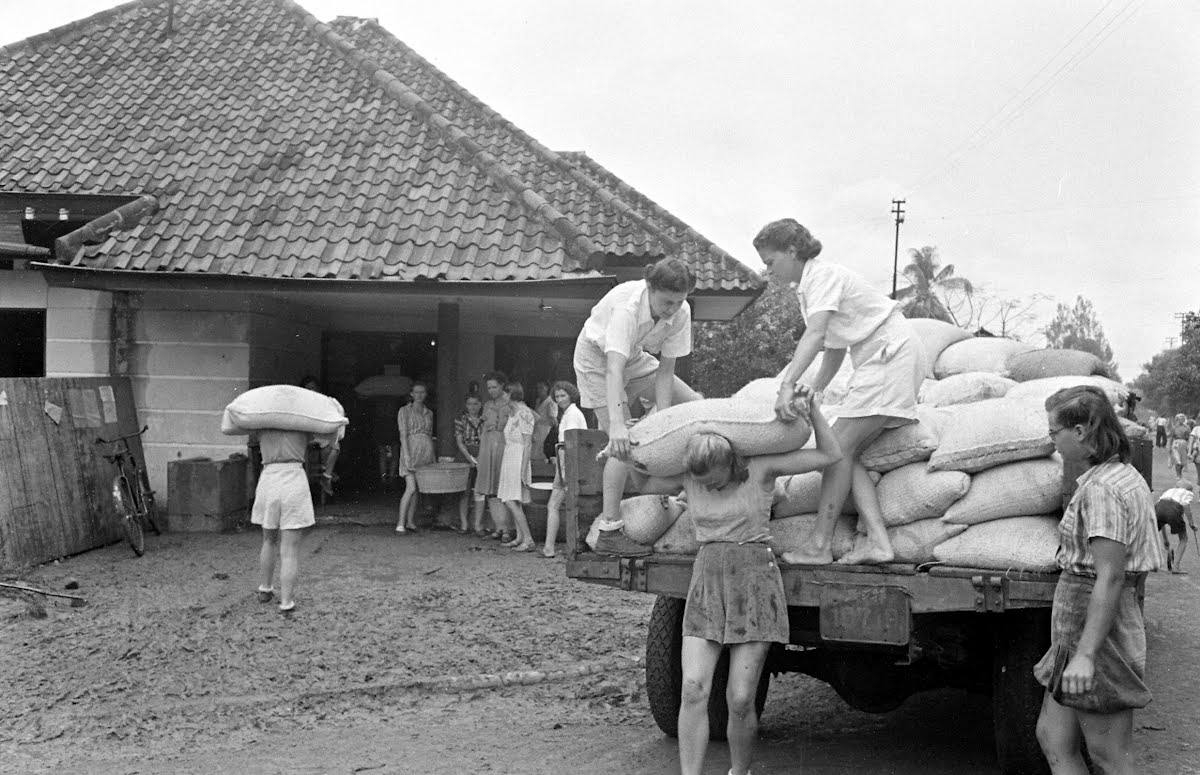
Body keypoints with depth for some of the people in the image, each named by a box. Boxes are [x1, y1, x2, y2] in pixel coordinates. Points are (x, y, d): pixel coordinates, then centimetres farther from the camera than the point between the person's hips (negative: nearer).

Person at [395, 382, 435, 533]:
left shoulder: (429, 413, 15)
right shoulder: (404, 411, 0)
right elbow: (403, 435, -7)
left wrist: (433, 458, 13)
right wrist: (407, 456, -17)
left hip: (426, 452, 5)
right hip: (411, 451, -5)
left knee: (418, 490, 6)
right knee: (411, 488, -15)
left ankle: (410, 521, 14)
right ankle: (401, 523, -11)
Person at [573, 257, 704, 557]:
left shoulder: (681, 313, -22)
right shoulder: (626, 307, -38)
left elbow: (665, 371, -18)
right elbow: (614, 369, -47)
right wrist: (617, 424, -58)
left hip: (634, 358, 7)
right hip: (597, 358, -7)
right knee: (625, 442, -19)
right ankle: (609, 530, -16)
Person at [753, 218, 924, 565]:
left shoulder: (824, 276, -13)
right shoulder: (807, 286, 16)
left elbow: (815, 333, -30)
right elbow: (835, 348, 20)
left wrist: (787, 385, -40)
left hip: (891, 355, -10)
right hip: (884, 359, 10)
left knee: (839, 446, -12)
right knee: (847, 452, 2)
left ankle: (820, 544, -9)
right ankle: (876, 540, -5)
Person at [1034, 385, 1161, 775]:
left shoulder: (1101, 489, -18)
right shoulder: (1125, 476, 13)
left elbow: (1111, 577, -23)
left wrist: (1085, 654, -26)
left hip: (1096, 630, -10)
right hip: (1077, 630, 10)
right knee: (1052, 738, 14)